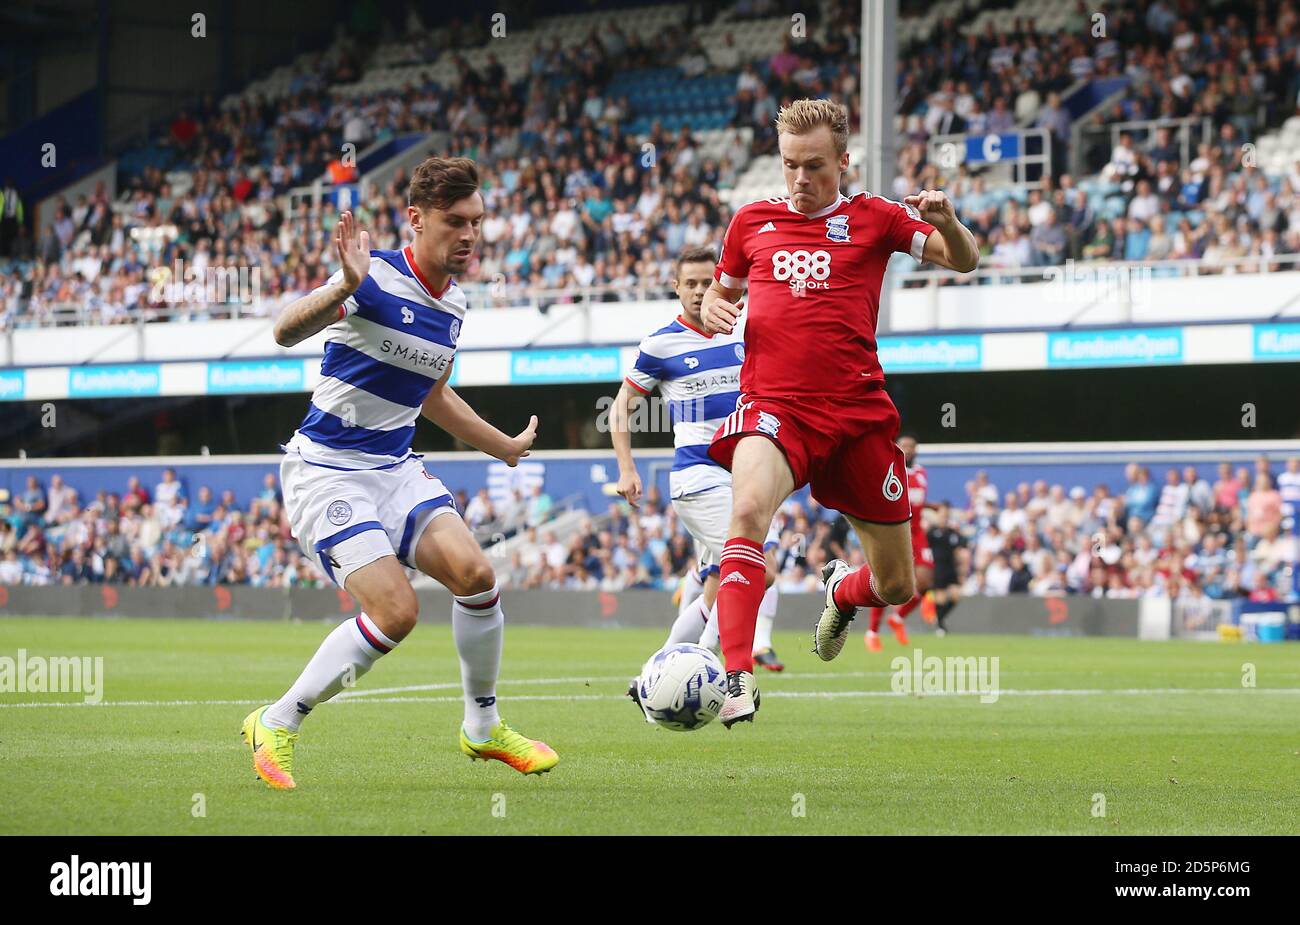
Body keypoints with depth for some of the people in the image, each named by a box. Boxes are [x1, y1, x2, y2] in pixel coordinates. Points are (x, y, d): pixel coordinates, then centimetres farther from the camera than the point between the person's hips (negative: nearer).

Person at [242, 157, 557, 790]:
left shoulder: (453, 304, 8)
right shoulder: (376, 277, -16)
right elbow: (285, 332, -31)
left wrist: (507, 449, 34)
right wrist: (343, 289, -50)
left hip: (395, 468, 7)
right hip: (326, 469, -7)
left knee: (475, 574, -12)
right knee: (396, 610, -19)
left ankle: (483, 728, 9)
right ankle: (275, 726, -2)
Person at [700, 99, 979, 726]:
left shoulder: (873, 219, 7)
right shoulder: (752, 221, 13)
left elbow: (964, 261, 2)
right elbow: (722, 289, 28)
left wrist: (946, 222, -19)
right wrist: (712, 308, 4)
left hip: (858, 411, 1)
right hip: (773, 407, -1)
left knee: (897, 585, 7)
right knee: (749, 506, -35)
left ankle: (842, 590, 46)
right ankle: (736, 676, -37)